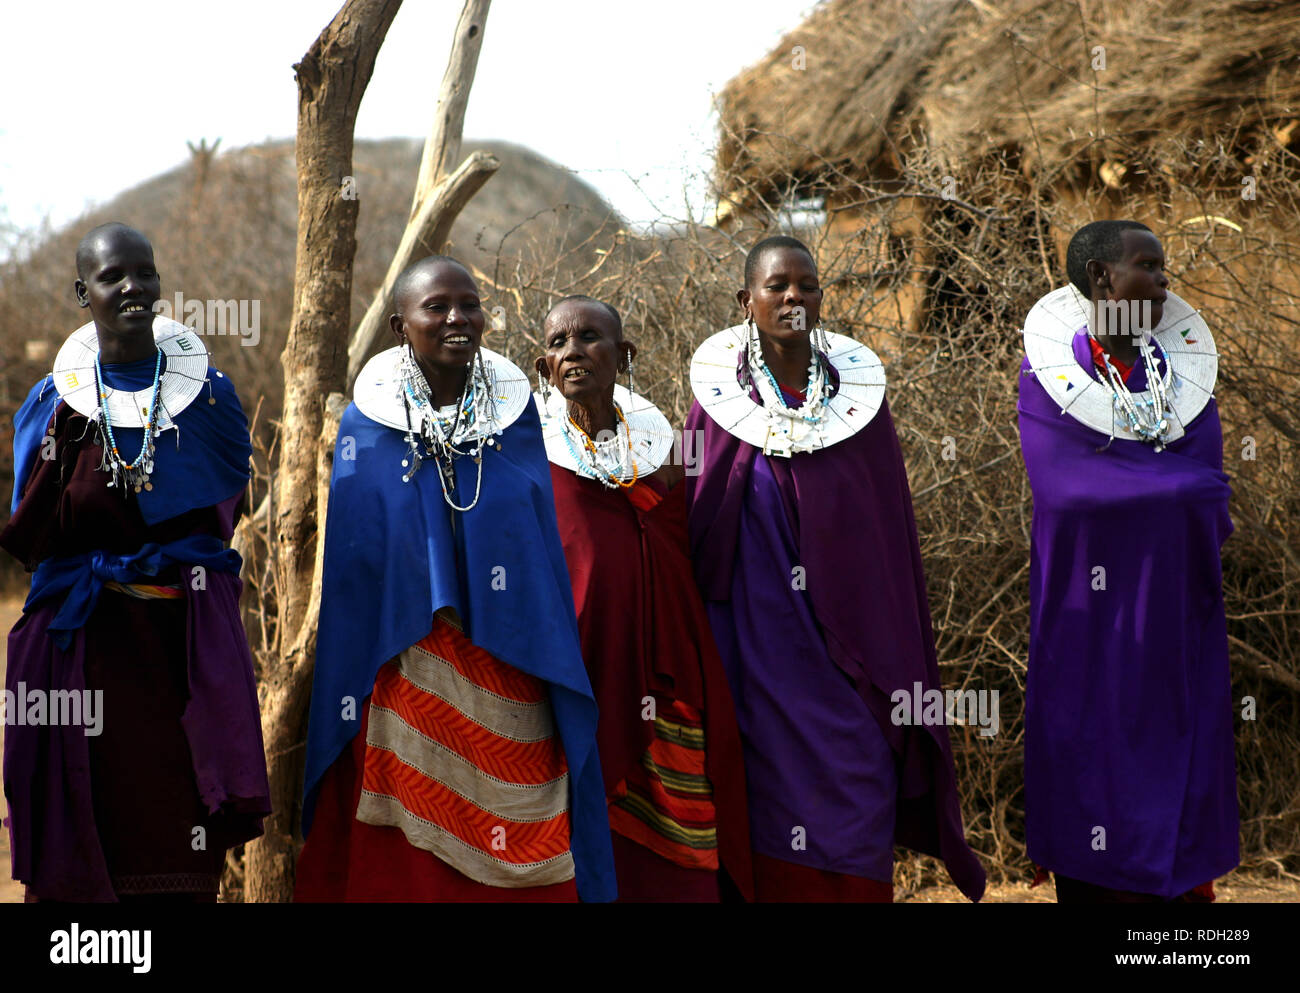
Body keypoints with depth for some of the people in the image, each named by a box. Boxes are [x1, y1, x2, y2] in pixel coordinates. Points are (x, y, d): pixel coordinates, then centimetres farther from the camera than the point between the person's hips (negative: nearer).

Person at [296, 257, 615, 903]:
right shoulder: (368, 426, 1)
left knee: (519, 861, 1)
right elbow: (350, 567, 3)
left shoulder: (513, 411, 4)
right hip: (408, 675, -1)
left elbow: (545, 547, 10)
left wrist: (557, 674, 7)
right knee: (409, 863, 1)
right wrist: (351, 699, 0)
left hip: (509, 675, 1)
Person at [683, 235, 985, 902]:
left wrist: (897, 662, 5)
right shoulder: (722, 397, 1)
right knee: (773, 788, 1)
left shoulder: (856, 390, 4)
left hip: (850, 638, 1)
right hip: (760, 640, -1)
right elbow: (700, 526, 5)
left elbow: (890, 524, 8)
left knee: (858, 791, -3)